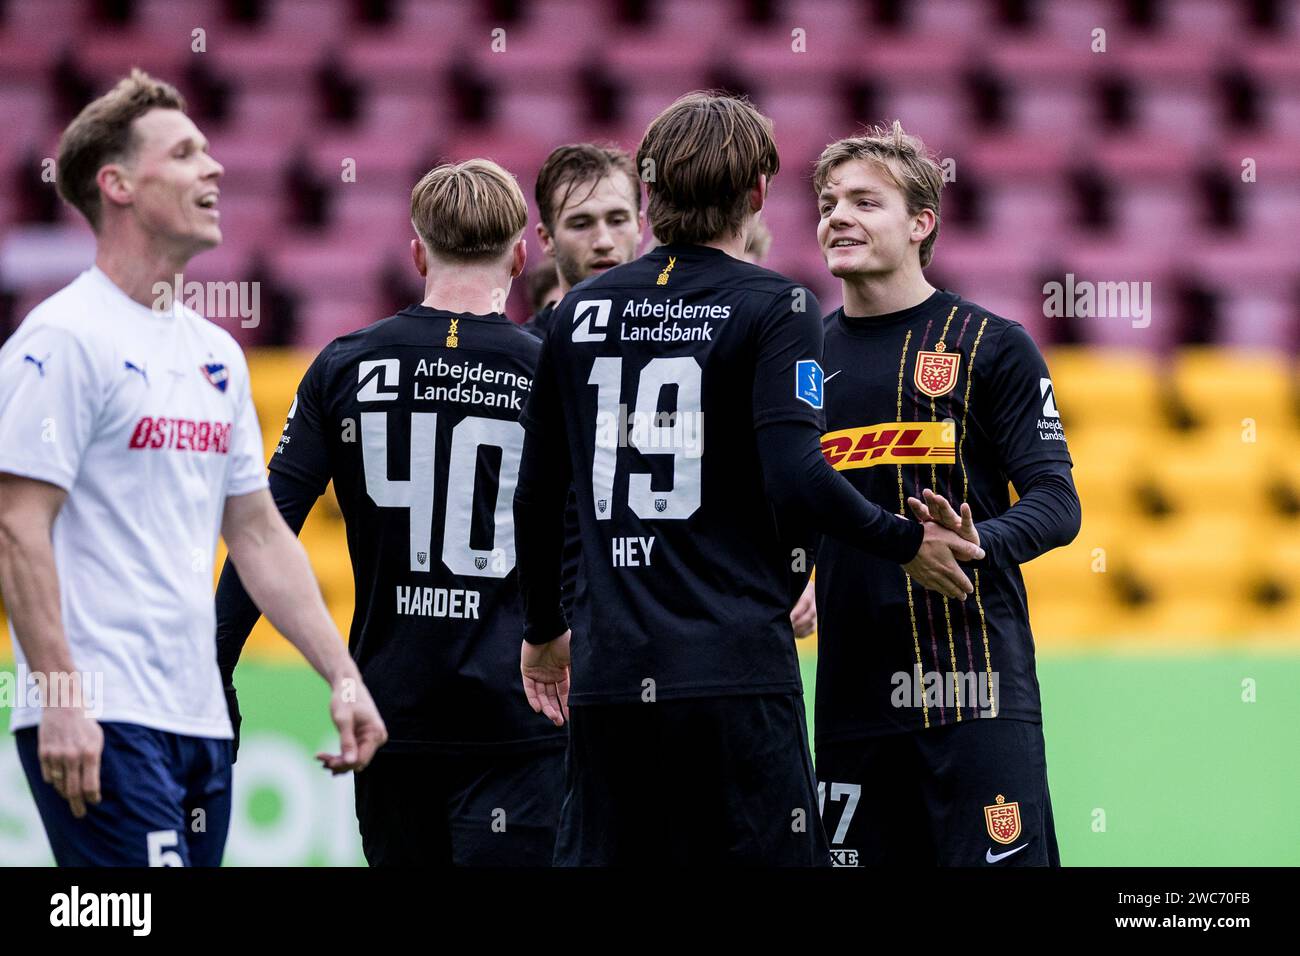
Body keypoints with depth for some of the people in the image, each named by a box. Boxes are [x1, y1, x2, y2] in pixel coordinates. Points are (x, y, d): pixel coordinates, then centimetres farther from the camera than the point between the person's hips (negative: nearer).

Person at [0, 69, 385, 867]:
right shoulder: (64, 339, -8)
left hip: (199, 716, 8)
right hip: (101, 725, -8)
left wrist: (341, 674, 13)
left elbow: (258, 530, 21)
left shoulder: (216, 352, 17)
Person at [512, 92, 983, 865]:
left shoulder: (581, 311, 11)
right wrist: (906, 544, 0)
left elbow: (537, 494, 15)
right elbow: (796, 475, -16)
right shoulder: (776, 307, -4)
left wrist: (544, 630, 28)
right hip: (736, 673, -5)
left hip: (608, 677, 5)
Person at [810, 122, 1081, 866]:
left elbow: (1055, 502, -4)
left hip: (976, 689, -5)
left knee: (1002, 861, -9)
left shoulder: (991, 345, 0)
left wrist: (978, 545, -23)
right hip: (851, 688, 5)